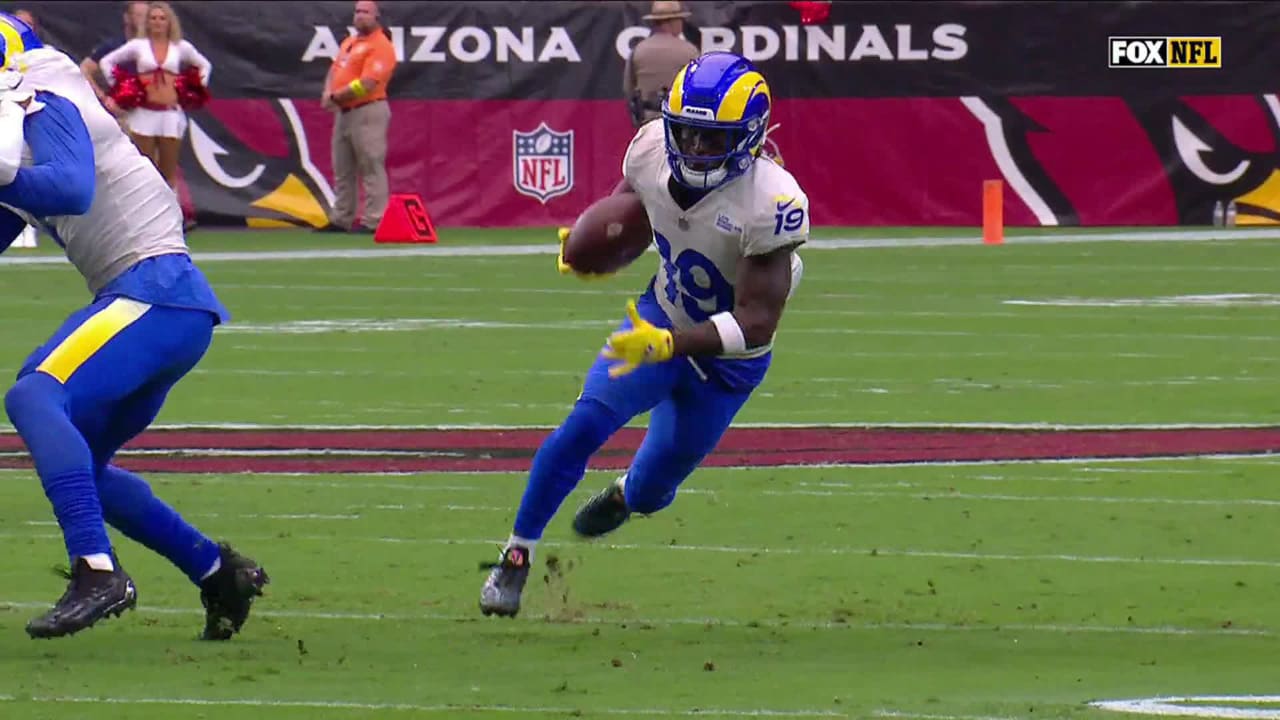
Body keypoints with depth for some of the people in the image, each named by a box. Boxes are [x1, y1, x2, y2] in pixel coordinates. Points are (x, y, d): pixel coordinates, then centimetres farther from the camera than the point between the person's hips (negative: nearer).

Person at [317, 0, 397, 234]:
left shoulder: (380, 46, -12)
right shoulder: (349, 43, 18)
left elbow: (366, 85, -20)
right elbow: (334, 71, 19)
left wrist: (337, 97, -11)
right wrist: (328, 93, -2)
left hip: (368, 112, -10)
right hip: (343, 112, 10)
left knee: (371, 168, -8)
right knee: (342, 170, 13)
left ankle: (373, 221, -8)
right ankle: (341, 220, 20)